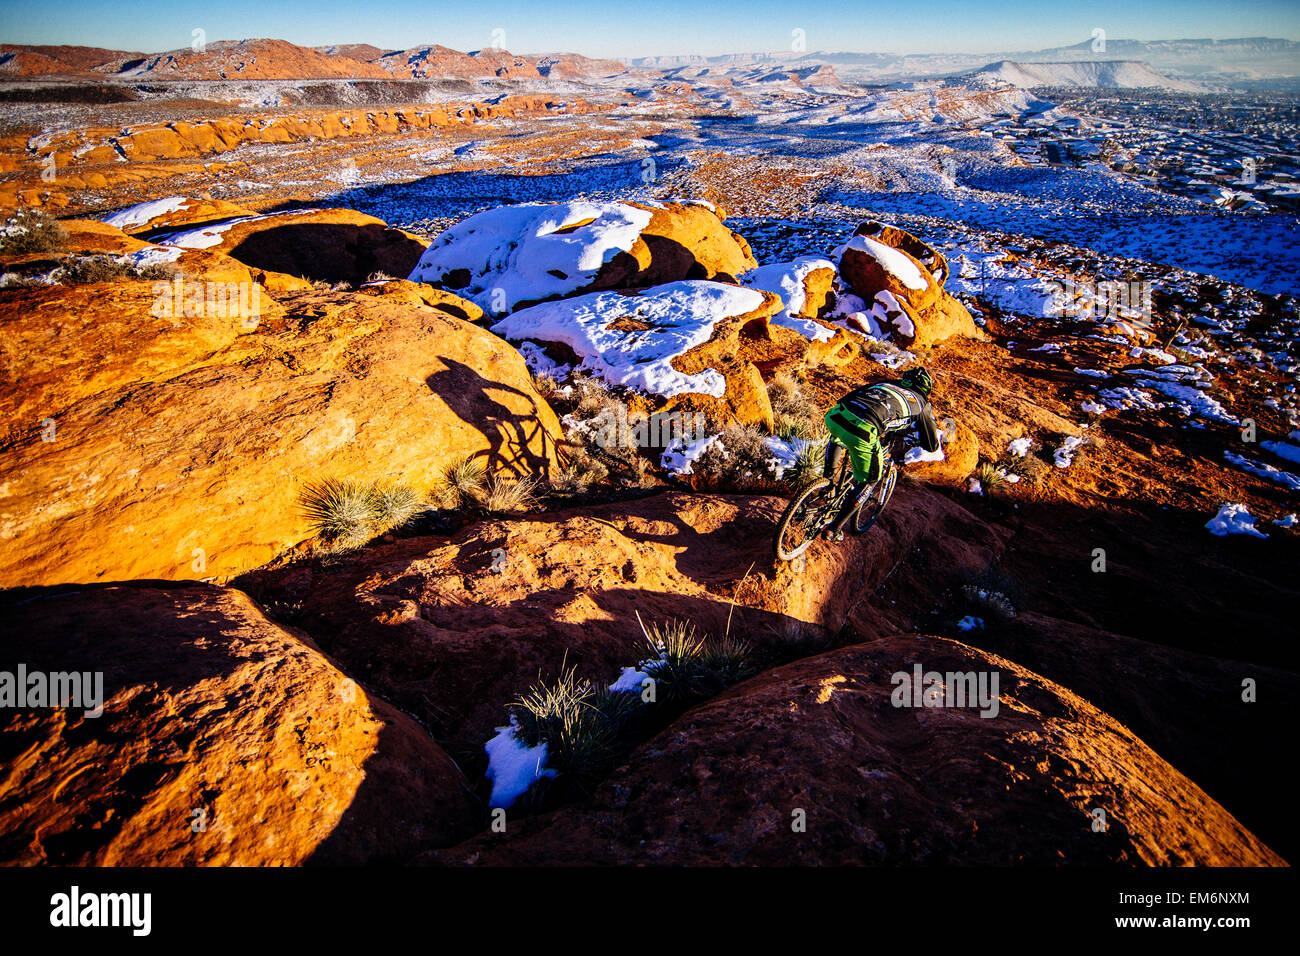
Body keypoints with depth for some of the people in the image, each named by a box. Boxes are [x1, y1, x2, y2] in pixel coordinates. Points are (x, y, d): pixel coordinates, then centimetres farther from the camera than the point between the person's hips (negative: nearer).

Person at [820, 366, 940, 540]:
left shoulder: (885, 383, 35)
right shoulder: (922, 404, 24)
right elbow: (932, 445, 31)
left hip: (835, 415, 4)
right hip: (862, 432, -4)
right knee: (868, 479, 22)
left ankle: (827, 479, 34)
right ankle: (834, 528, 21)